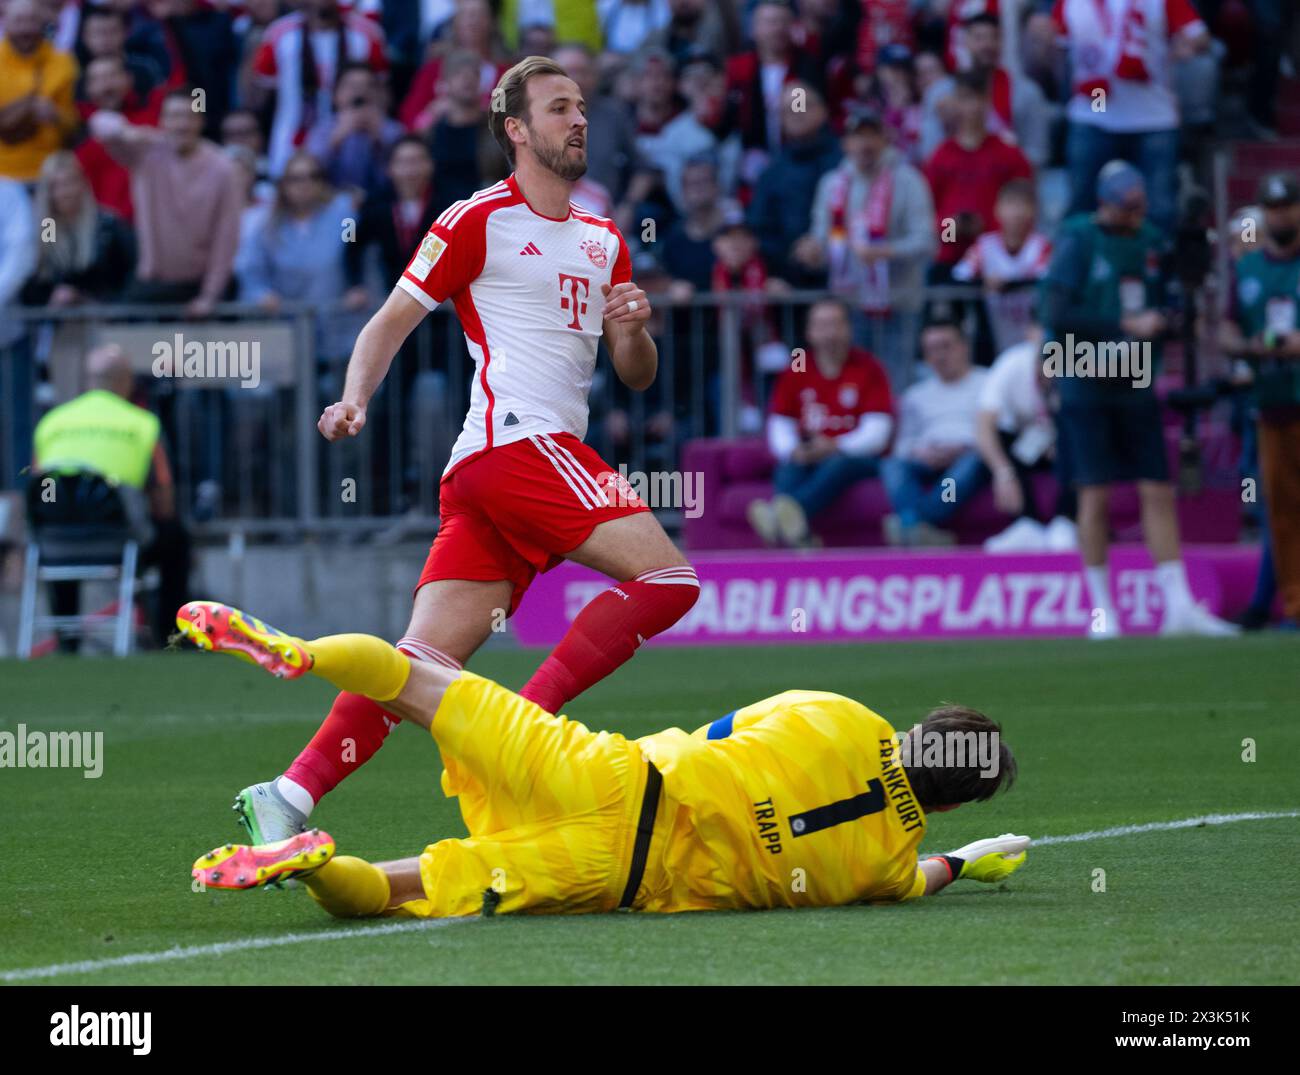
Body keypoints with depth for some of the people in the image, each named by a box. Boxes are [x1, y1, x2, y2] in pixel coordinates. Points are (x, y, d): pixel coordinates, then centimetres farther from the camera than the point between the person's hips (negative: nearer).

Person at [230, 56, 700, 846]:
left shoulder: (604, 242, 23)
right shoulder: (479, 222, 2)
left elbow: (638, 377, 24)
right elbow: (394, 319, 3)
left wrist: (632, 329, 2)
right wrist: (355, 399, -14)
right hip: (514, 441, -7)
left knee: (429, 660, -4)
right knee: (668, 578, -17)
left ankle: (290, 796, -9)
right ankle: (527, 716, -18)